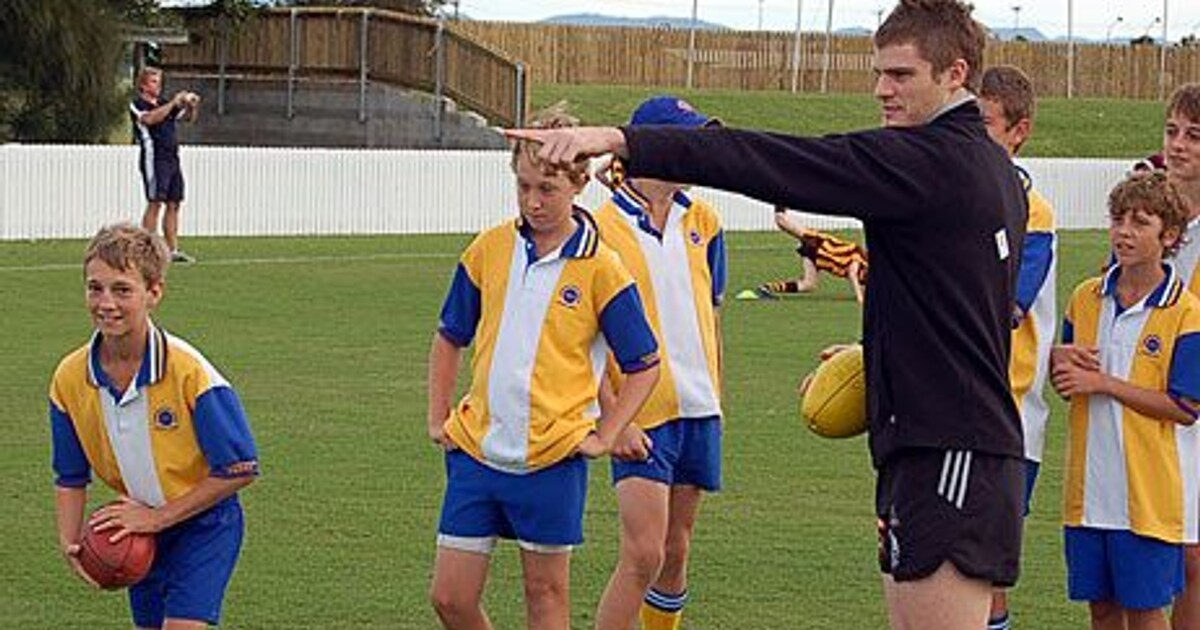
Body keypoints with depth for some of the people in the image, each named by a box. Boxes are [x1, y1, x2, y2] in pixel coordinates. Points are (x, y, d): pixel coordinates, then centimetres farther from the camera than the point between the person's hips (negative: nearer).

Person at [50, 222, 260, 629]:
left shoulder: (188, 372, -25)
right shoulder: (70, 379, -10)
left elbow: (240, 469, -19)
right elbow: (70, 478, 4)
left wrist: (158, 517, -18)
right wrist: (70, 542, -13)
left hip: (203, 523, -5)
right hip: (140, 533, 6)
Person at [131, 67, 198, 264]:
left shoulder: (163, 105, 20)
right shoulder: (137, 105, -2)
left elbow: (185, 115, 26)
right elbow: (150, 118, -22)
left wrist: (191, 105, 4)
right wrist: (173, 103, -22)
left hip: (172, 159, 8)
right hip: (154, 159, -8)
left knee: (173, 204, 5)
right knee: (155, 203, -12)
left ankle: (173, 250, 7)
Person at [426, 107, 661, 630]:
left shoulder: (600, 269, -7)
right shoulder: (489, 250, 4)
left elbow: (645, 366, 0)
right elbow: (450, 337, 18)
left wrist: (603, 438, -5)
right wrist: (438, 418, 11)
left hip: (553, 457, -4)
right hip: (477, 450, 4)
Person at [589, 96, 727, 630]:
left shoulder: (702, 221, 7)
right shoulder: (604, 227, -10)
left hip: (697, 409, 6)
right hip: (641, 417, -6)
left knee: (676, 552, 12)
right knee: (643, 555, -13)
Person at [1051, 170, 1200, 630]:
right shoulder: (1086, 298, 7)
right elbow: (1065, 381, 18)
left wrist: (1103, 383, -16)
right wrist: (1060, 361, -7)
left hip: (1150, 492, -5)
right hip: (1089, 487, 5)